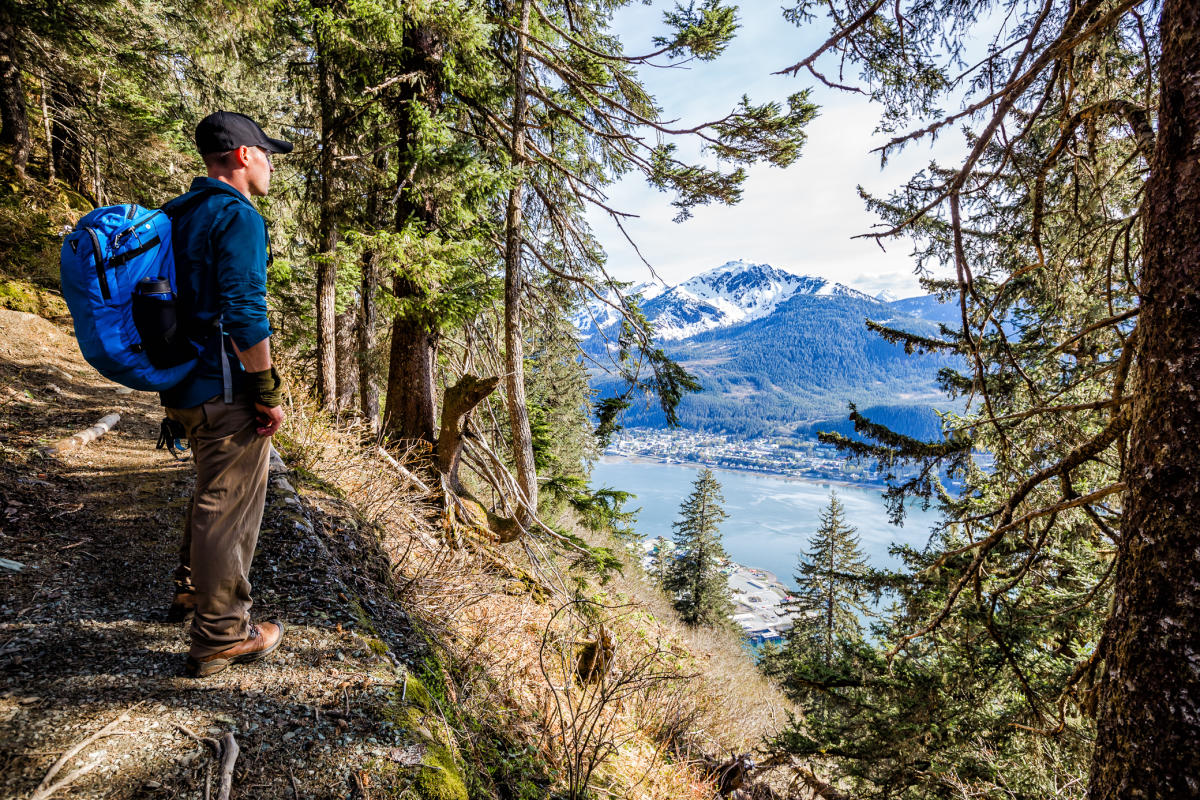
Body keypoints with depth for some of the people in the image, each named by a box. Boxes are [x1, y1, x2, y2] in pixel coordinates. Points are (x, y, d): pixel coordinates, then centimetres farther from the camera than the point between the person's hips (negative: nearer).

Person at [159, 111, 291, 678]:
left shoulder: (179, 215, 14)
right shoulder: (238, 216, -15)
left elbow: (180, 298, 20)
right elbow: (243, 313, -24)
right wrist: (269, 391, -18)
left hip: (186, 386, 10)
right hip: (227, 393, -10)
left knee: (212, 493, 26)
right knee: (229, 508, 1)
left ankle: (191, 591, 42)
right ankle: (221, 637, 14)